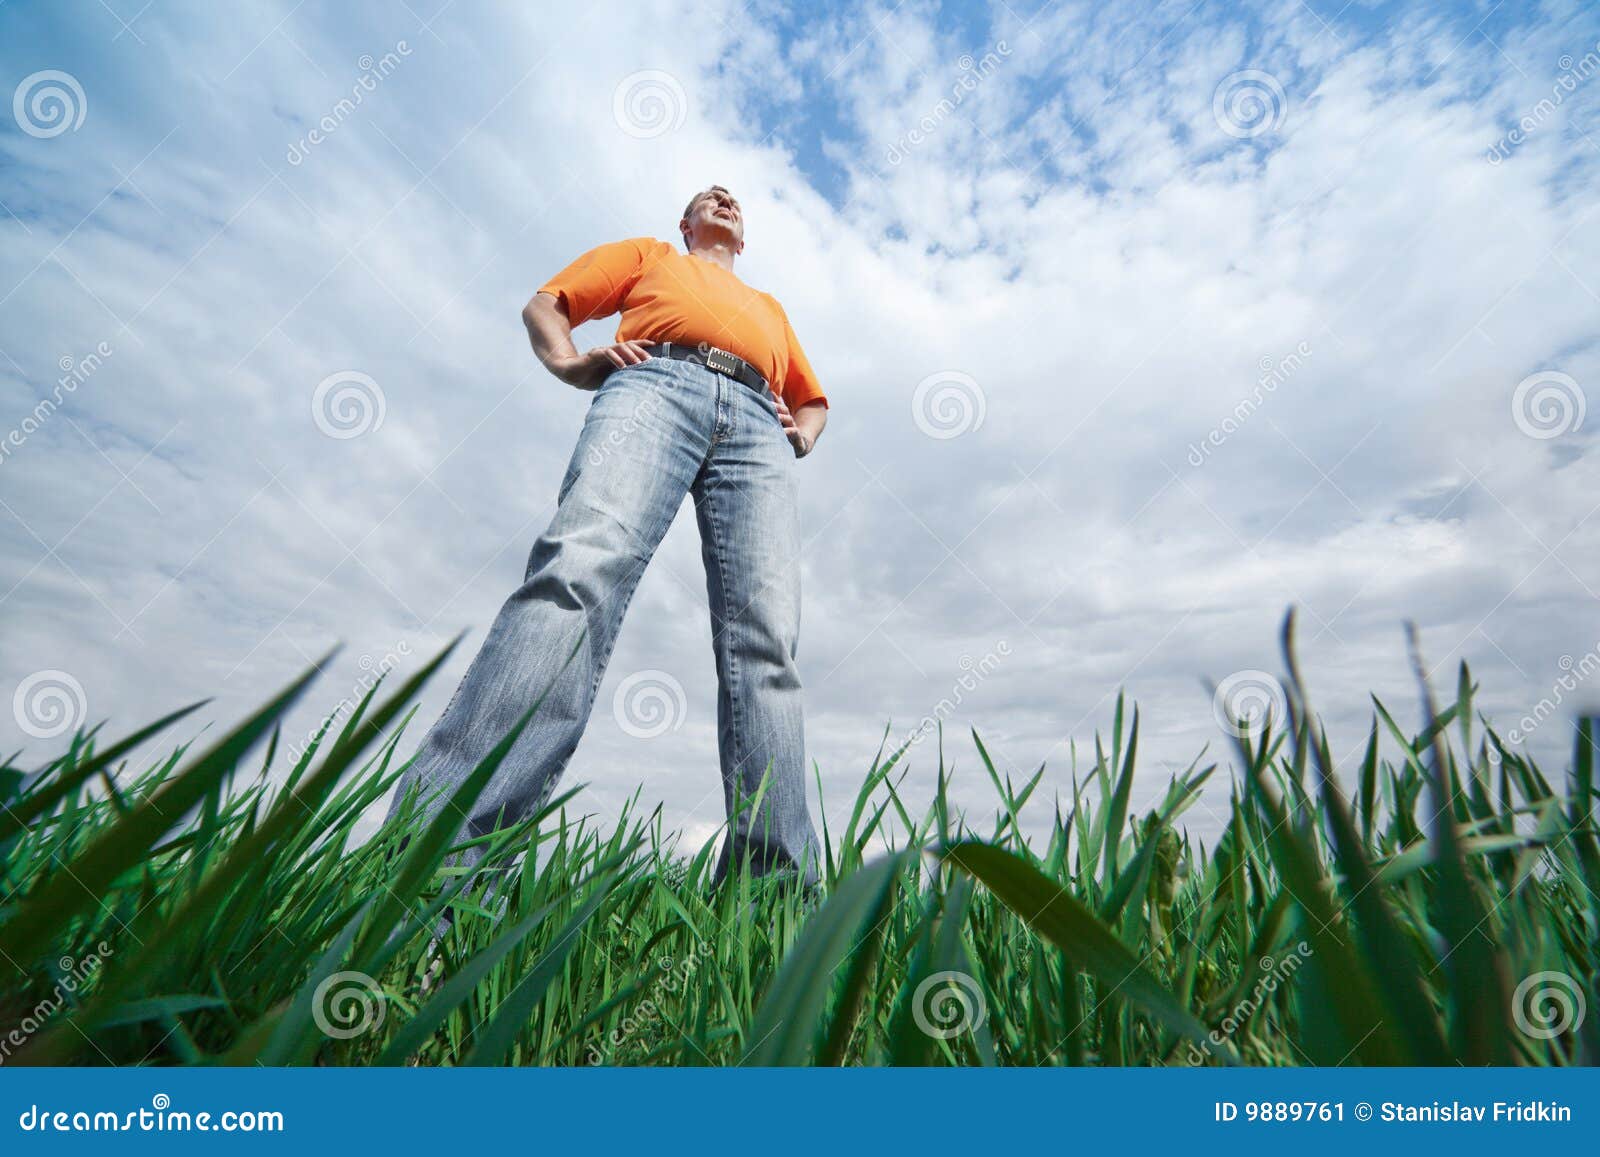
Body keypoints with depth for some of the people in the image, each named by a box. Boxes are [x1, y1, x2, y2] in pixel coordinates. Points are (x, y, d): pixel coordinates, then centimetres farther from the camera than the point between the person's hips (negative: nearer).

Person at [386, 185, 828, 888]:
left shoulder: (771, 308, 45)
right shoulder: (648, 254, 38)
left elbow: (813, 398, 44)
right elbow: (545, 304, 28)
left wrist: (803, 430, 18)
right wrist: (570, 362, 4)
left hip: (758, 427, 3)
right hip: (655, 384, -2)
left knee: (765, 643, -20)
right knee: (582, 567, -32)